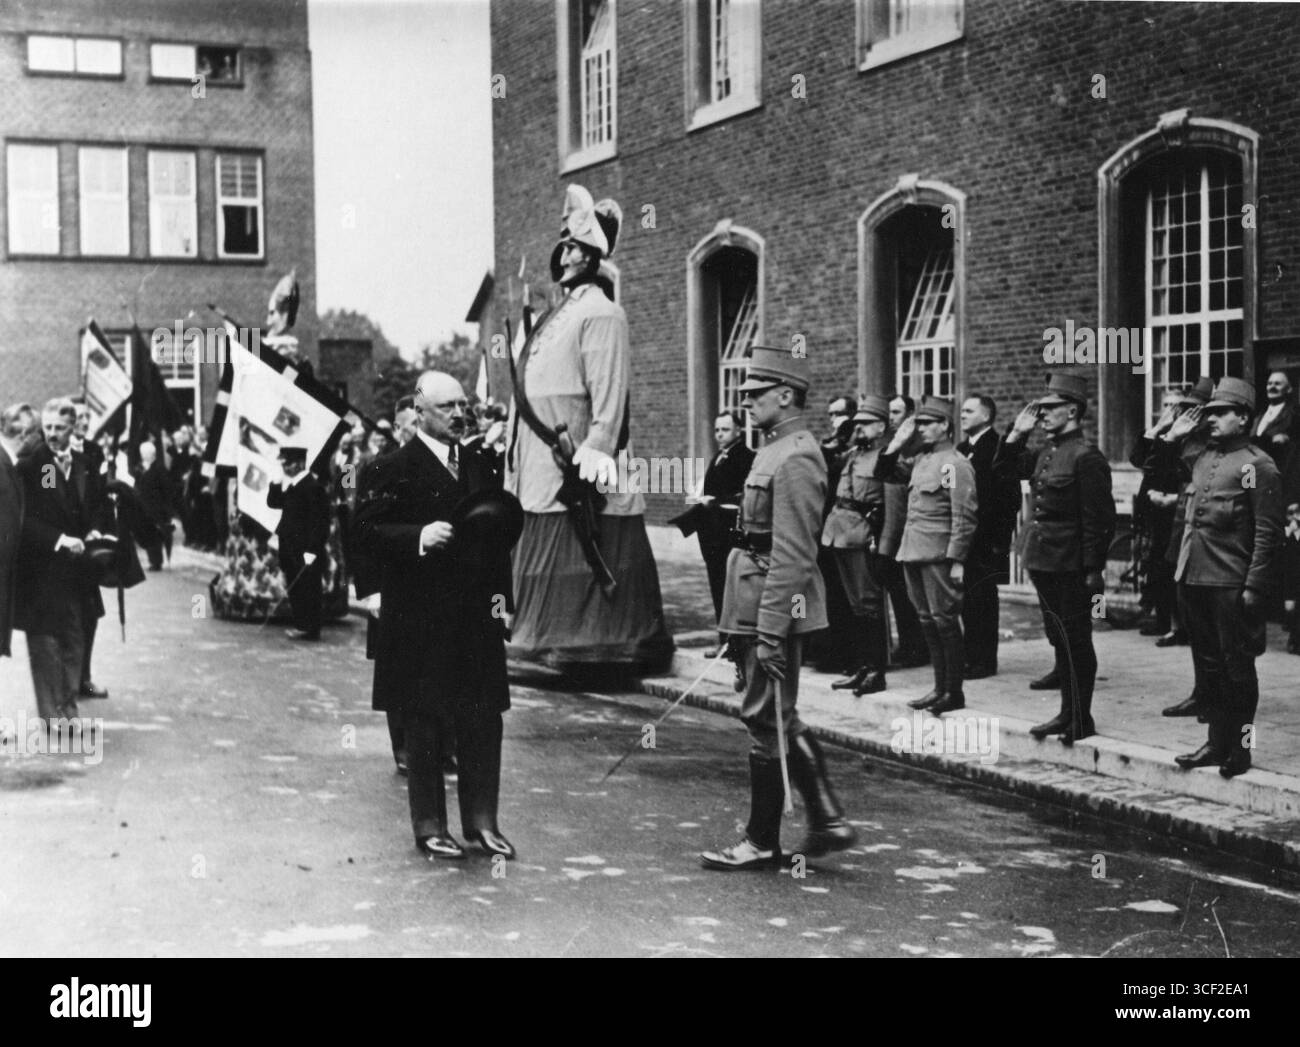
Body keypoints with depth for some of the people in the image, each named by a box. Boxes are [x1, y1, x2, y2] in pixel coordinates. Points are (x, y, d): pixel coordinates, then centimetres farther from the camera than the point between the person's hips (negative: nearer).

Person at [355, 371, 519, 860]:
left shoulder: (478, 465, 15)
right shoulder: (395, 469, -5)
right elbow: (366, 530, -11)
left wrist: (501, 593, 12)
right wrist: (419, 538, -25)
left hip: (478, 617, 5)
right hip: (421, 622, -5)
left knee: (484, 719, 6)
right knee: (425, 725, 3)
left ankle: (482, 820, 17)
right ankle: (430, 827, 13)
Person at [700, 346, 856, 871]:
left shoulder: (795, 459, -17)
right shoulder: (775, 450, 15)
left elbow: (791, 555, -22)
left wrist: (770, 629, -24)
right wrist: (745, 620, 23)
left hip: (775, 605, -10)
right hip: (757, 604, 10)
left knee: (766, 719, -1)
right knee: (778, 718, 15)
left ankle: (762, 842, 9)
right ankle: (828, 821, 21)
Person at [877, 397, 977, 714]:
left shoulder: (955, 464, -10)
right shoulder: (921, 460, 14)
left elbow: (964, 517, -13)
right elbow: (884, 472, 24)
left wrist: (957, 561, -17)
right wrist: (898, 441, 11)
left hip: (939, 555, -8)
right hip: (913, 553, 8)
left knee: (944, 621, -3)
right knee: (927, 621, 11)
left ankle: (954, 692, 4)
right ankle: (940, 687, 19)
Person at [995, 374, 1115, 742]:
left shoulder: (1086, 458, -15)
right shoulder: (1046, 453, 10)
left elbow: (1099, 519, -16)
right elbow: (1003, 469, 21)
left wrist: (1093, 571, -18)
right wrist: (1017, 432, 7)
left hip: (1070, 568, -8)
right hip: (1043, 561, 9)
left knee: (1075, 640, 0)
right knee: (1059, 638, 15)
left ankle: (1081, 721, 9)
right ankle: (1068, 712, 24)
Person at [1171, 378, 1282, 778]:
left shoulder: (1258, 466, -8)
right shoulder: (1202, 460, 14)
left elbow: (1267, 534, -11)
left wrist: (1254, 588, -15)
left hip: (1231, 585, -7)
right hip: (1196, 580, 7)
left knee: (1237, 668, 1)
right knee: (1209, 665, 12)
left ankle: (1240, 747, 10)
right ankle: (1217, 741, 21)